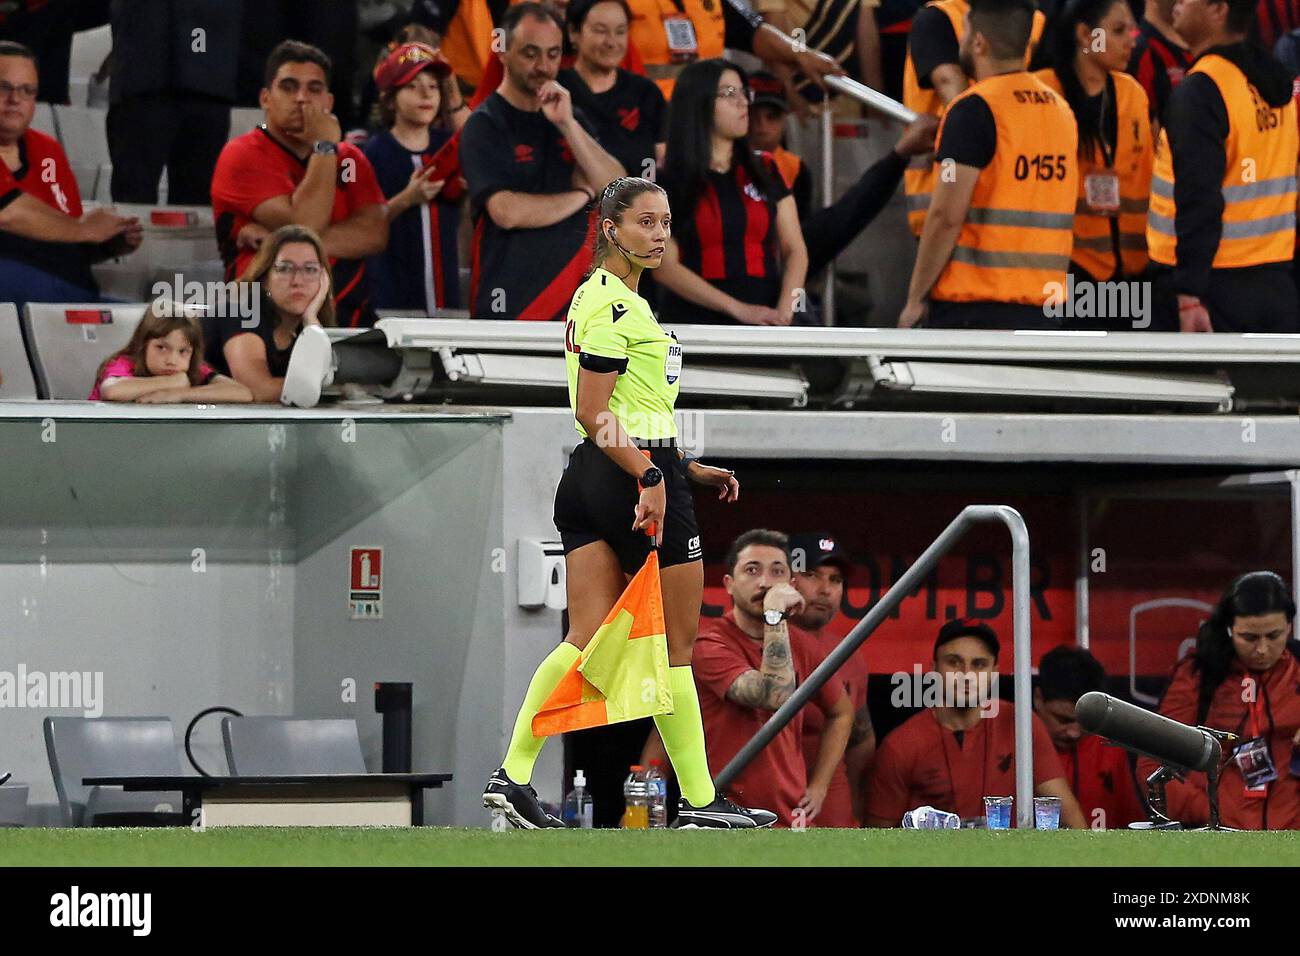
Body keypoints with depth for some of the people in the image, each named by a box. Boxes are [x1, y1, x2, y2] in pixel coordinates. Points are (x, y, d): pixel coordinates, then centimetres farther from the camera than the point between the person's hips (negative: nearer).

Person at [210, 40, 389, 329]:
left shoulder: (350, 158, 17)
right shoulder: (243, 156, 0)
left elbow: (375, 235, -1)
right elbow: (303, 226, -13)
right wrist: (325, 148, -5)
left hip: (347, 319, 4)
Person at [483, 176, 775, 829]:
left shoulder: (594, 297, 18)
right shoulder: (619, 306, -13)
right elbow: (592, 411, -20)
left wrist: (688, 469, 22)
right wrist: (653, 477, -24)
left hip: (590, 478, 9)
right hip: (635, 473, -9)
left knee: (588, 641, 4)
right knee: (676, 642, 0)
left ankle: (513, 773, -4)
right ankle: (699, 799, 6)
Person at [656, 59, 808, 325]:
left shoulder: (765, 171, 16)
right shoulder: (670, 181, 5)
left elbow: (795, 250, 12)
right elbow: (666, 268, -3)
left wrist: (784, 309, -8)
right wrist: (739, 310, -12)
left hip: (763, 321, 3)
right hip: (695, 320, -3)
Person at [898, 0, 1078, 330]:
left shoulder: (975, 109, -11)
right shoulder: (1061, 110, 13)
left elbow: (946, 216, -15)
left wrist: (915, 298, -7)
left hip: (974, 307, -7)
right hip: (1042, 310, 7)